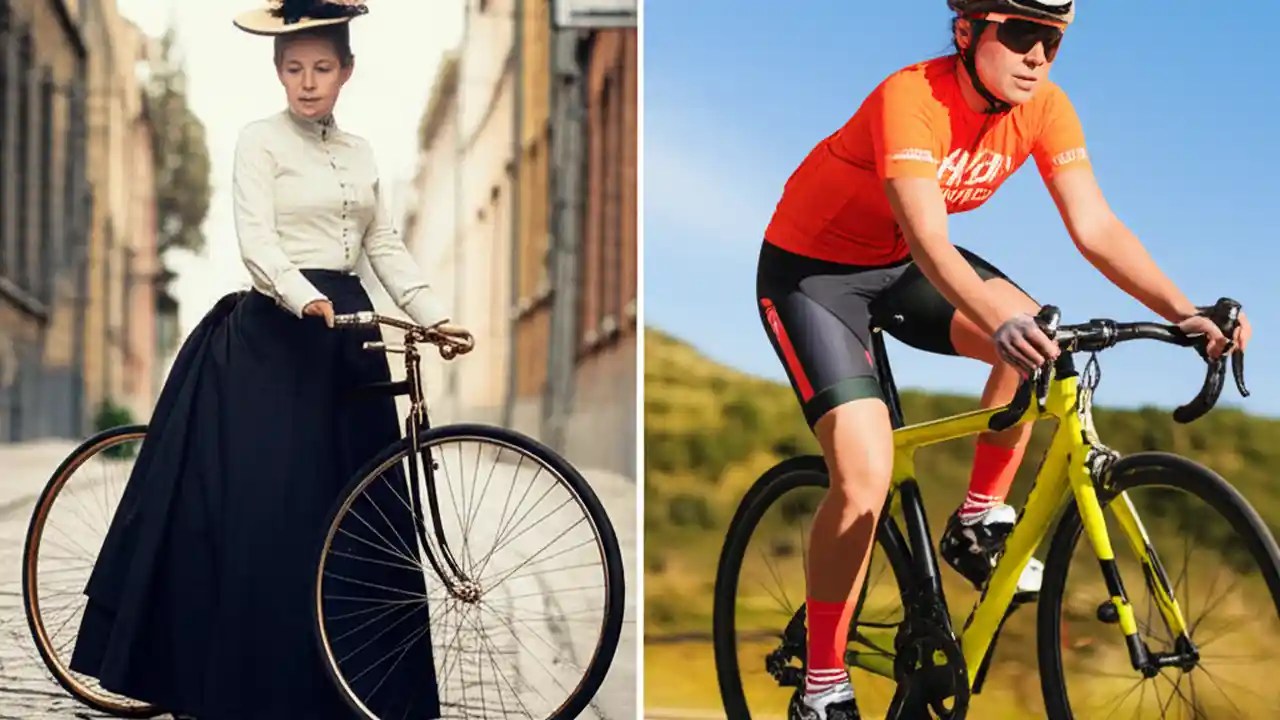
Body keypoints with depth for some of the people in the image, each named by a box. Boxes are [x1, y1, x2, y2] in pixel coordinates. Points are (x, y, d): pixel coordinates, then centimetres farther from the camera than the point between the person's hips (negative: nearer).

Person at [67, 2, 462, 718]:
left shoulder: (360, 150, 15)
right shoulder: (260, 141, -2)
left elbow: (386, 245, 12)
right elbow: (256, 240, -15)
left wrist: (435, 315, -2)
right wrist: (305, 299, -33)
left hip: (348, 333, 6)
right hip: (275, 333, -6)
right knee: (270, 512, -8)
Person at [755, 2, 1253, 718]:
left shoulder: (1044, 107, -13)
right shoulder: (910, 99, -32)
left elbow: (1096, 228, -16)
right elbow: (930, 243, -42)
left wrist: (1184, 312, -29)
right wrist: (1001, 324, -59)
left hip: (897, 264, 6)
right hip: (811, 268, -6)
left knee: (1041, 340, -21)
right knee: (867, 476, -19)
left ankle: (977, 525, 0)